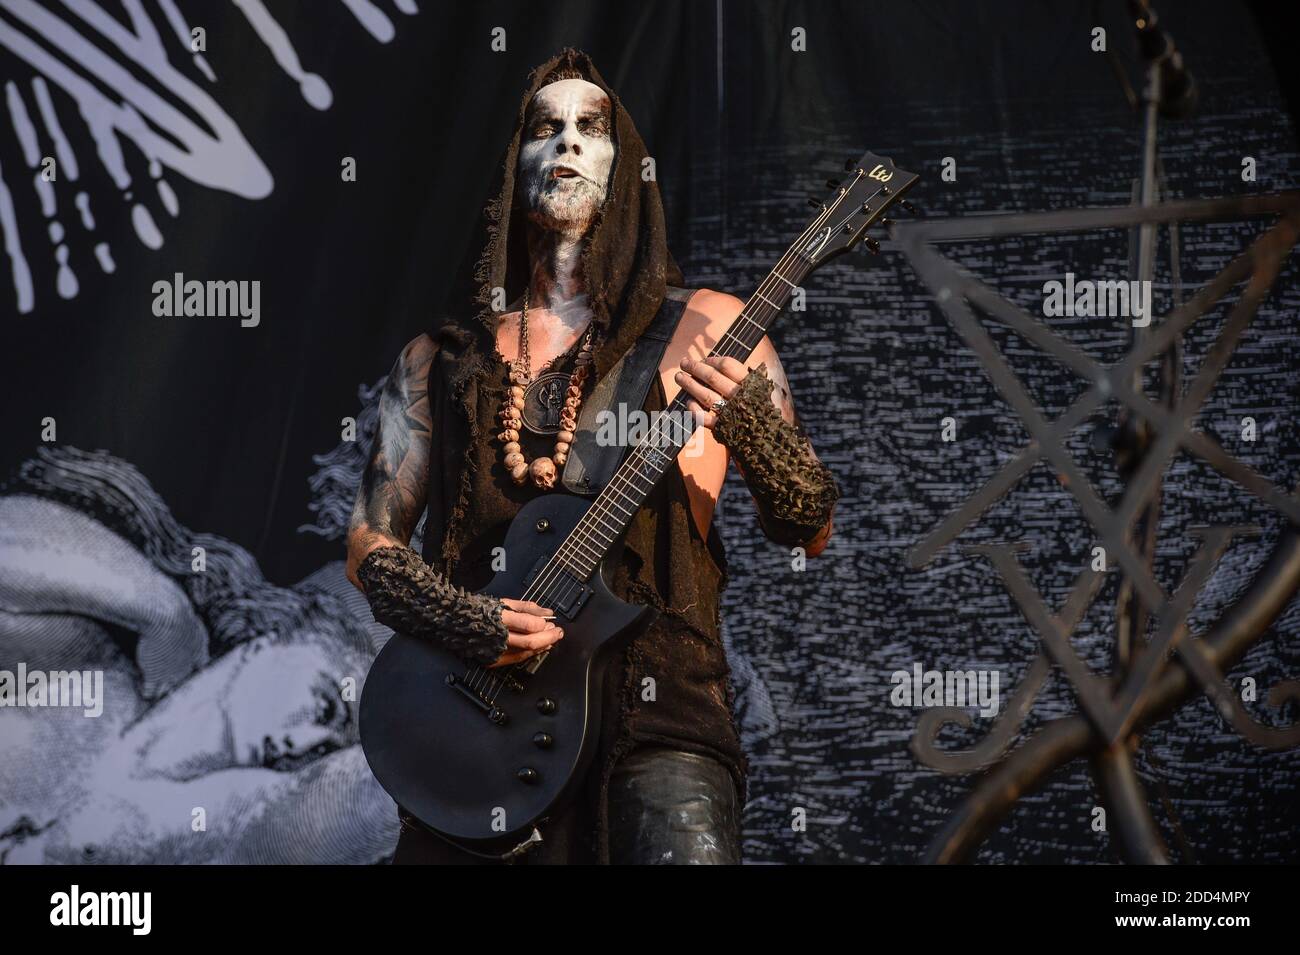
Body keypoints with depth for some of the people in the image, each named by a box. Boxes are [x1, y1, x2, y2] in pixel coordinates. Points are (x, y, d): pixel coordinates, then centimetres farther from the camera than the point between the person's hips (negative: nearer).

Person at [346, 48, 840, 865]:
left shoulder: (702, 330, 8)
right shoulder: (443, 358, 13)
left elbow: (810, 529, 6)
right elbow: (370, 542, 12)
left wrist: (749, 427, -14)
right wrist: (457, 616, -7)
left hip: (654, 703, -2)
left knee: (685, 839, -26)